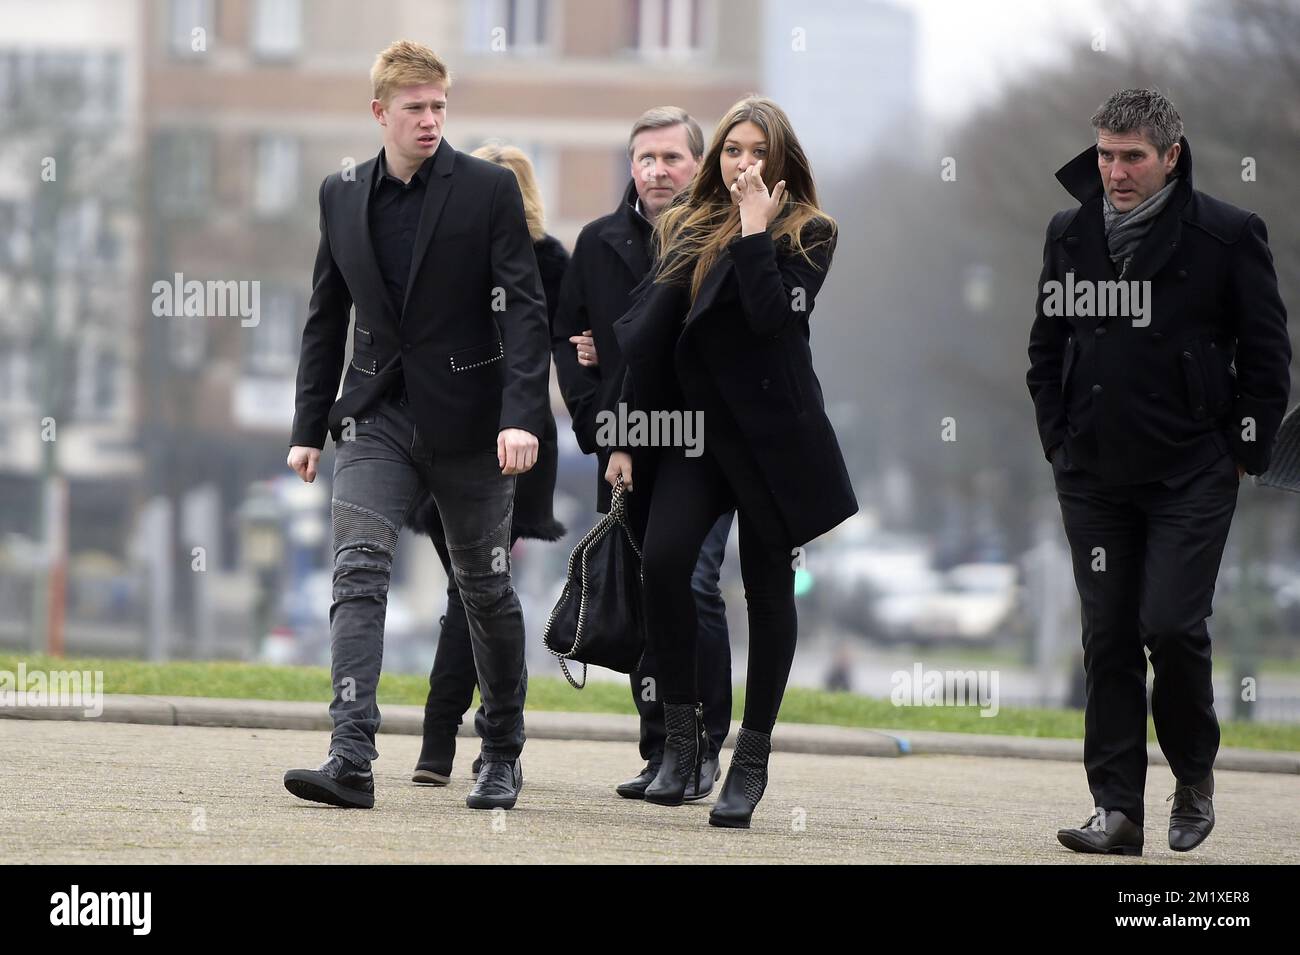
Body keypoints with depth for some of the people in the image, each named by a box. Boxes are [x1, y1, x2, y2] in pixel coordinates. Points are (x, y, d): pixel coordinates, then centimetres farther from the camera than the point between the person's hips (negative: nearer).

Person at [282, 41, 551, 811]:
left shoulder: (489, 190, -5)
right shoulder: (343, 195, 7)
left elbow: (523, 309, -9)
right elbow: (327, 317, 14)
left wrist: (523, 416, -21)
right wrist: (309, 427, 11)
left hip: (467, 418, -2)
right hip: (377, 416, 2)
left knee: (487, 588, 7)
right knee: (359, 572, -14)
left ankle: (504, 755, 24)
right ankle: (351, 761, -22)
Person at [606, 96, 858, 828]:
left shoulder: (806, 236, -2)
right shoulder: (688, 231, 10)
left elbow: (773, 316, -20)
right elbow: (651, 338, 9)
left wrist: (755, 230, -17)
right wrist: (627, 438, 7)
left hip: (772, 434, -3)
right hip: (694, 424, 3)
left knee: (768, 587, 1)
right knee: (664, 560, -17)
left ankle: (753, 759, 10)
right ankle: (683, 733, -5)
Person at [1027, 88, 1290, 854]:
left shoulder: (1227, 236, -5)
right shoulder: (1071, 235, 8)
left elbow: (1267, 354, -2)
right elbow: (1047, 346, 16)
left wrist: (1243, 453, -4)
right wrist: (1060, 440, 9)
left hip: (1192, 476, -4)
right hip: (1095, 476, 4)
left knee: (1171, 626, -12)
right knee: (1109, 639, 4)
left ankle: (1195, 772, 12)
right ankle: (1117, 808, 7)